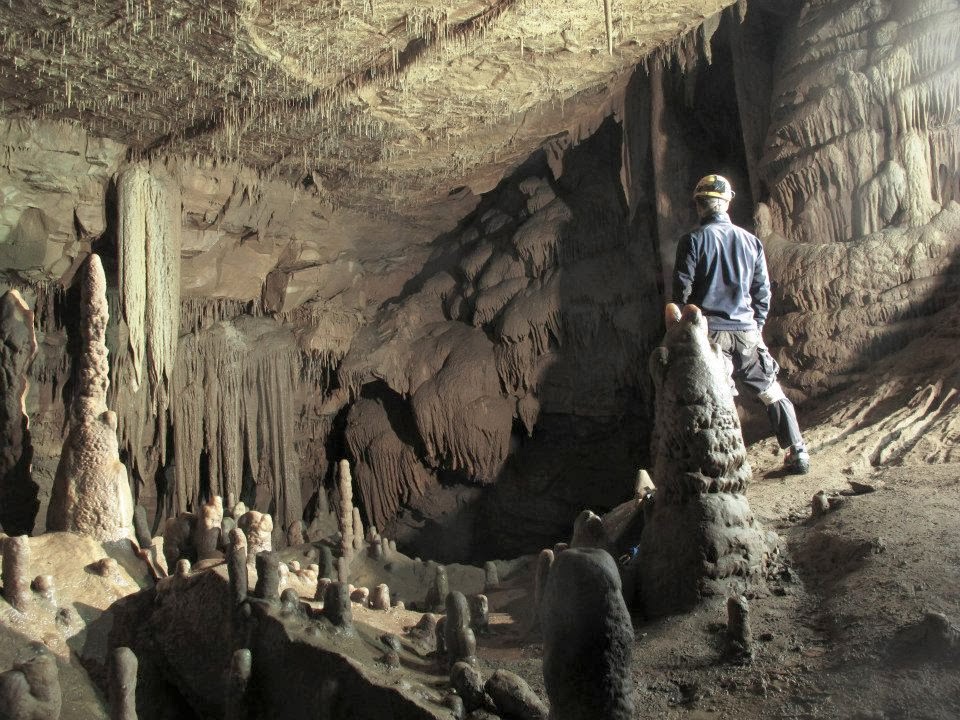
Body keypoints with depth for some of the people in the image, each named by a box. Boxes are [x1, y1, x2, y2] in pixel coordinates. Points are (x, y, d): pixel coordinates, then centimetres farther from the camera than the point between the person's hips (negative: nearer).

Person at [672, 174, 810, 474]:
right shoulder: (751, 241, 9)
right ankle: (798, 454, 17)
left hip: (711, 332, -3)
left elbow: (682, 290, -5)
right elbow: (763, 289, 12)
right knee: (773, 394, 15)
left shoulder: (693, 240, -3)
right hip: (746, 331, 4)